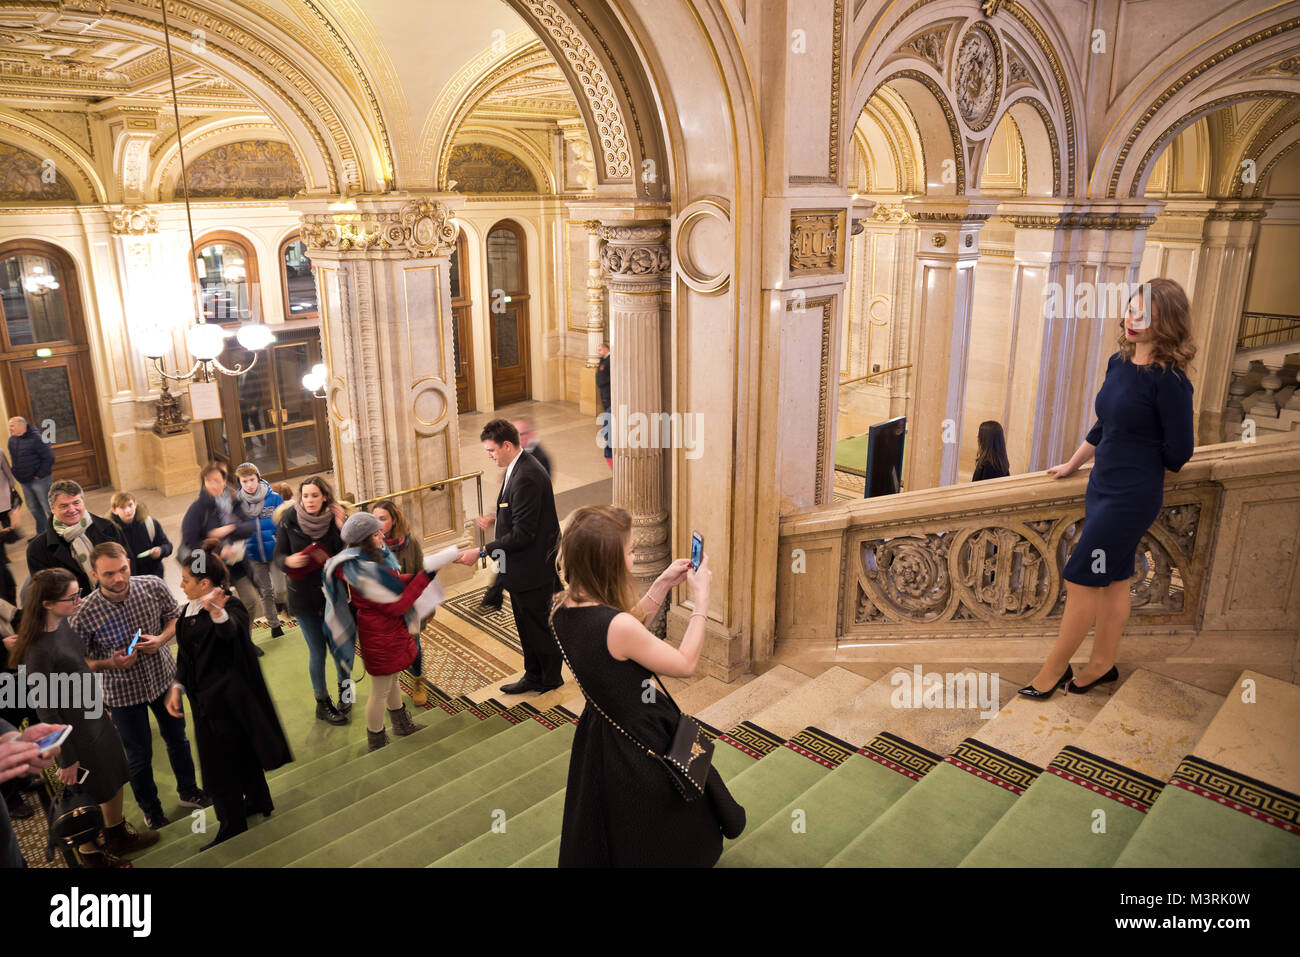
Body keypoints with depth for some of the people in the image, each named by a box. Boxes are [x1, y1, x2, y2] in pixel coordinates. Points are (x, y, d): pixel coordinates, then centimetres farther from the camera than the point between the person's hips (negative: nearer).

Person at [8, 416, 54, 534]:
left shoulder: (36, 438, -17)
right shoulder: (12, 439, 6)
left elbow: (49, 458, -19)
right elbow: (13, 458, 21)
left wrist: (39, 475, -17)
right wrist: (17, 474, 11)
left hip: (39, 480, -8)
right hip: (25, 482, 8)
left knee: (49, 507, -2)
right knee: (34, 508, 16)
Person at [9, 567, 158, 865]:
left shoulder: (63, 623, -6)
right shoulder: (39, 650, -29)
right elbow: (47, 711, -21)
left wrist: (109, 663, -3)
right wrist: (68, 759, -14)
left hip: (96, 715, 8)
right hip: (76, 731, -8)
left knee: (115, 779, 24)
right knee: (90, 796, 15)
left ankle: (118, 835, 49)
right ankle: (90, 854, 41)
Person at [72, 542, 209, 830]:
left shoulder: (153, 586, -18)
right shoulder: (85, 615, -24)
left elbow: (175, 616, 0)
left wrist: (161, 638, -19)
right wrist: (110, 663, -27)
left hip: (163, 677, 3)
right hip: (123, 691, -2)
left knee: (177, 739, 22)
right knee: (139, 755, 13)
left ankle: (188, 791, 47)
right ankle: (150, 808, 40)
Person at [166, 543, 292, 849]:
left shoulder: (230, 607, -19)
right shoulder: (190, 611, 6)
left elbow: (232, 630, -43)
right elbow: (185, 656, 13)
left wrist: (217, 610, -64)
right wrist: (177, 686, 0)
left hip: (226, 699, -8)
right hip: (204, 698, 8)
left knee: (220, 767, 1)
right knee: (241, 754, 22)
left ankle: (232, 828, 18)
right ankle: (259, 802, 40)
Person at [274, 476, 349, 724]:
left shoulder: (335, 519, -8)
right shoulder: (289, 522, -9)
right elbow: (278, 557, -2)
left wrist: (343, 530, -25)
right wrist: (289, 561, -24)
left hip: (333, 595, 1)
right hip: (304, 597, -1)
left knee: (343, 649, 0)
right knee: (317, 652, 6)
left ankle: (344, 687, 31)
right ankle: (322, 704, 26)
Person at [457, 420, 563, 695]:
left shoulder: (526, 477, -27)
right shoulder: (518, 468, 5)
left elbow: (522, 534, -28)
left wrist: (481, 552, -25)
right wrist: (495, 518, 9)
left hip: (533, 567, -10)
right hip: (522, 568, 10)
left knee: (537, 625, 8)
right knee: (527, 625, 21)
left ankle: (550, 678, 27)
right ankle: (533, 675, 36)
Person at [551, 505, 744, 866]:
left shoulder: (564, 611, -10)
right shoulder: (617, 625, -35)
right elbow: (685, 664, -21)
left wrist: (662, 585, 2)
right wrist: (701, 599, -13)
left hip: (597, 732, 8)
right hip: (639, 747, -8)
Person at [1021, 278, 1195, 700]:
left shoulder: (1169, 380, -19)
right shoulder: (1119, 363, 4)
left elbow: (1177, 455, -14)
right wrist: (1072, 464, 26)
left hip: (1132, 497, -8)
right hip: (1102, 487, 8)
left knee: (1081, 580, -1)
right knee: (1113, 579, 17)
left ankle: (1054, 669, 14)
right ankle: (1103, 664, 31)